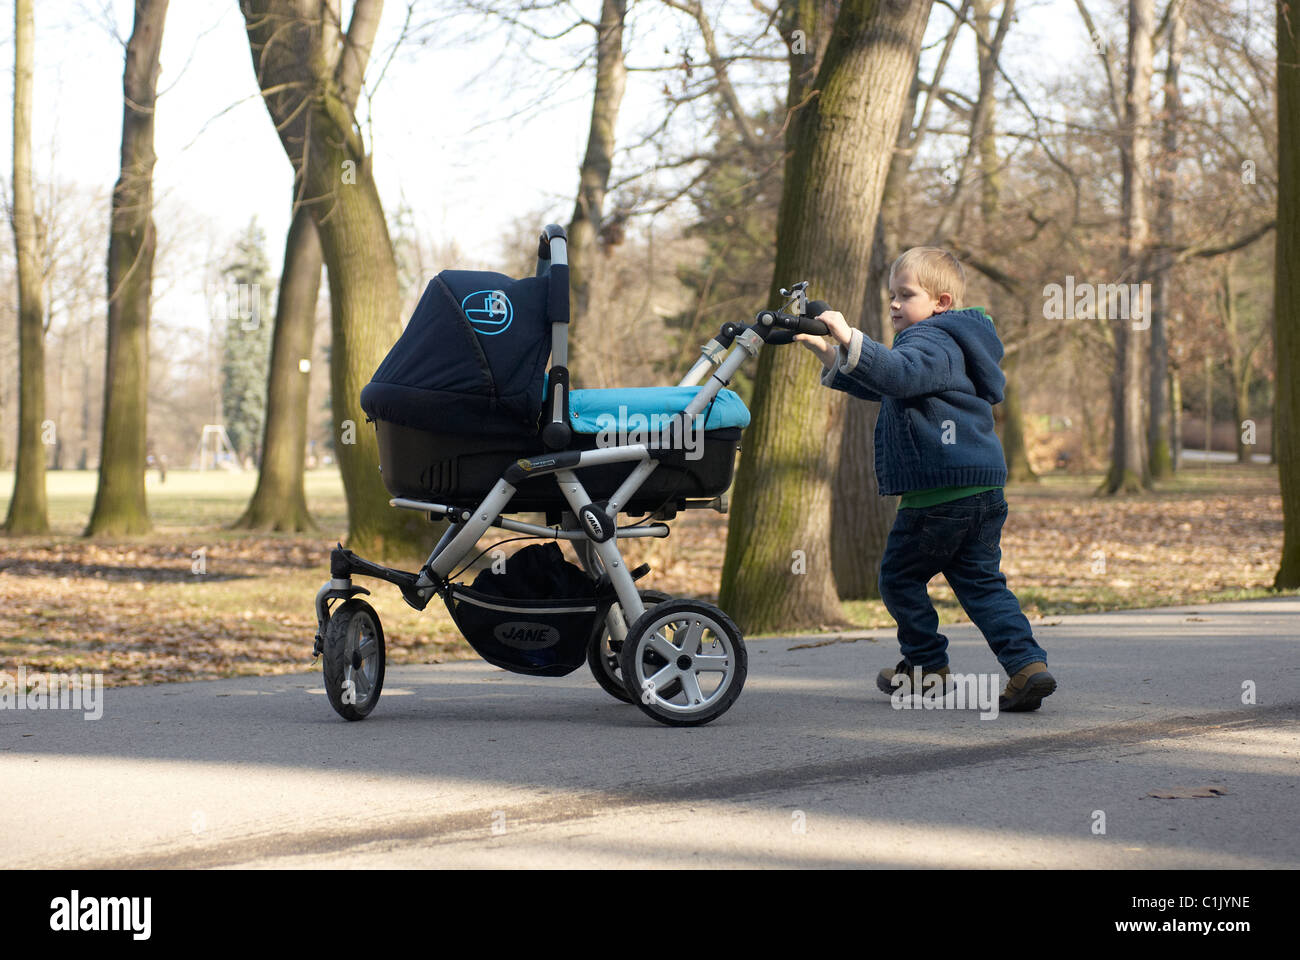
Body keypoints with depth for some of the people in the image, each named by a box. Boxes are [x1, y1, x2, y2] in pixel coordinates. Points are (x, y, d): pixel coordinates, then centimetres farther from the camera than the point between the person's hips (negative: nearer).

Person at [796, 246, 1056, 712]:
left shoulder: (932, 342, -10)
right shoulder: (941, 343, 24)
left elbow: (900, 374, -33)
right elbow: (882, 386, 30)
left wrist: (851, 340, -41)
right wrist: (832, 355, 21)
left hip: (940, 489, -10)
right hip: (984, 488, 10)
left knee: (900, 575, 7)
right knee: (981, 582, 8)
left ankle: (927, 665, 16)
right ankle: (1027, 664, -6)